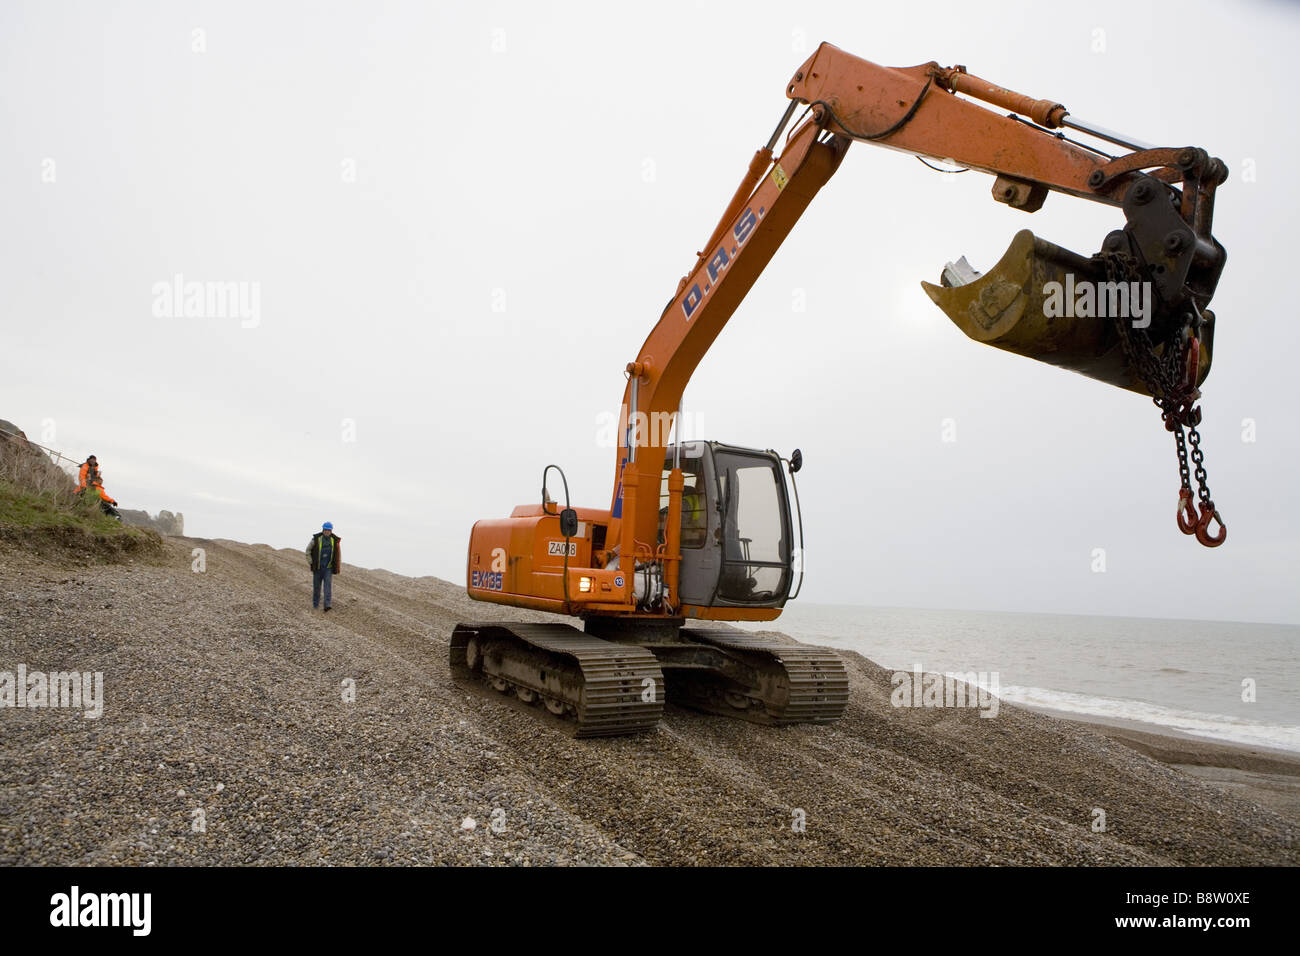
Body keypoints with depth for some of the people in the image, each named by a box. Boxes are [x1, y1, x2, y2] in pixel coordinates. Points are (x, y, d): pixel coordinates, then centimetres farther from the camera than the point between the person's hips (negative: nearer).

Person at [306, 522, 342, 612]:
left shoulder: (335, 540, -5)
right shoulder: (316, 538, -9)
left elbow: (339, 554, 5)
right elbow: (308, 549, 5)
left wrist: (339, 568, 4)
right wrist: (310, 562, -1)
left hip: (328, 568, 0)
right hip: (317, 567, 0)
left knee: (327, 585, -12)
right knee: (316, 586, 8)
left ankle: (327, 605, -18)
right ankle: (315, 604, 25)